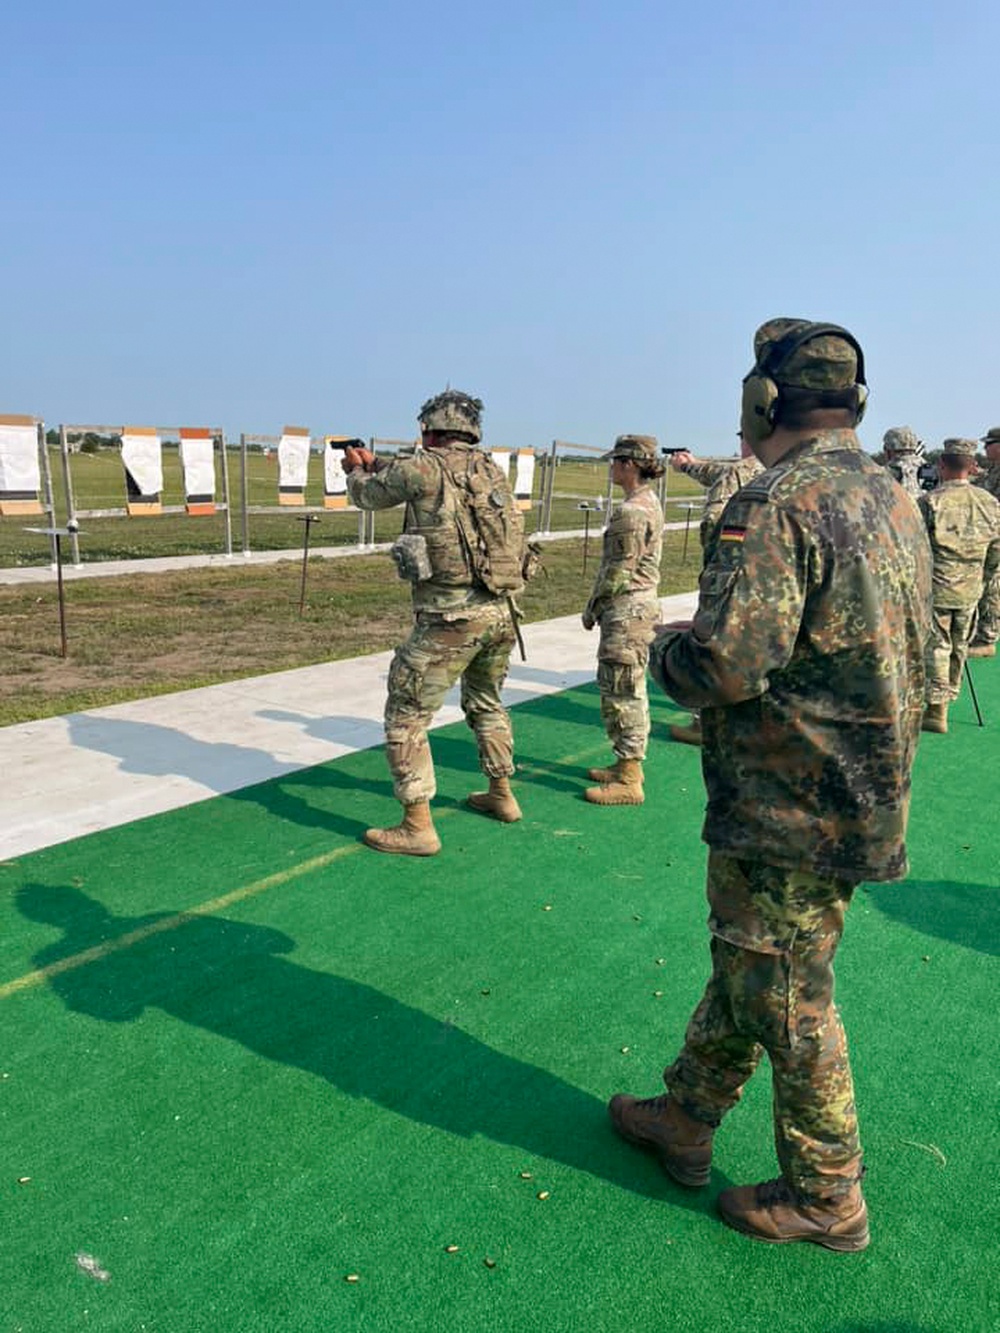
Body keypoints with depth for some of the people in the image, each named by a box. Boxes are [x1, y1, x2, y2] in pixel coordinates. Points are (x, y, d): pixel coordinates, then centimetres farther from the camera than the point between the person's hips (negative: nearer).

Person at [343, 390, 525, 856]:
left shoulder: (423, 468, -7)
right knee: (486, 704, 28)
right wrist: (375, 463, 35)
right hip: (501, 612, 7)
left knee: (405, 717, 3)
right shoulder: (490, 468, 12)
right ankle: (501, 795, 40)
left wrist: (356, 471, 33)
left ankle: (417, 828, 4)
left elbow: (367, 495, 10)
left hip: (449, 617, -7)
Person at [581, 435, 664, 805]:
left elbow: (619, 570, -19)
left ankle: (629, 781, 2)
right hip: (641, 604, 11)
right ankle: (627, 764, 30)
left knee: (622, 691, -4)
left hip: (626, 609, -11)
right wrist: (601, 604, 17)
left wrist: (593, 606, -7)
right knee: (627, 689, 18)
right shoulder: (649, 502, 13)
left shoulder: (631, 511, -19)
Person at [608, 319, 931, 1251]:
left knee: (784, 998, 8)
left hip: (789, 812, -9)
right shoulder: (893, 499, 9)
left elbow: (724, 666, -29)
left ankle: (825, 1200, 28)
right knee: (745, 964, 21)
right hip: (862, 794, 10)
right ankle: (683, 1121, 39)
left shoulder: (778, 505, -22)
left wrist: (664, 648, -6)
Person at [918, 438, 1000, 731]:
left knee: (936, 646, 4)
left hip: (934, 589, -4)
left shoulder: (930, 501, -15)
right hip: (969, 592, 4)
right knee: (959, 648, 17)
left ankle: (936, 709, 5)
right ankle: (948, 697, 30)